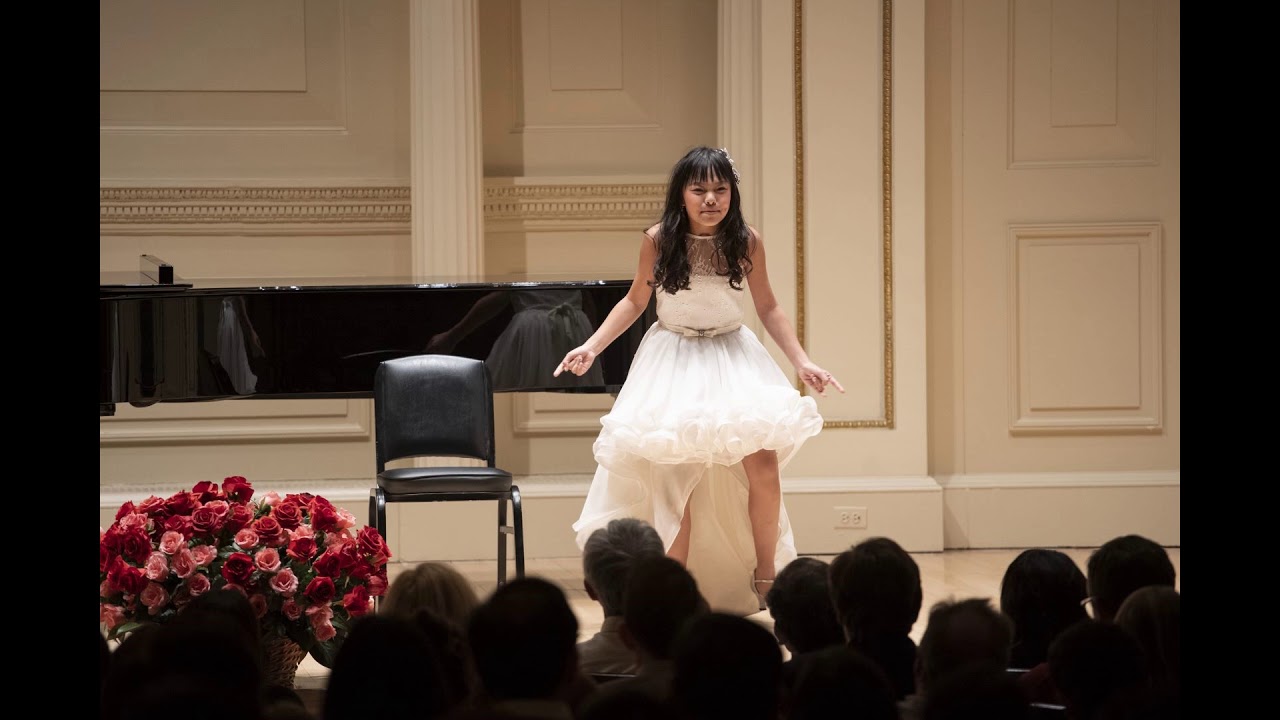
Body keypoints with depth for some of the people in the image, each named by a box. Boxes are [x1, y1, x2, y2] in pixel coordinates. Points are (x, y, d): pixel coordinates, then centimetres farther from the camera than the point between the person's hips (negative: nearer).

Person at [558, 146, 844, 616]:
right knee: (674, 480, -6)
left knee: (763, 463, -14)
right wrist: (591, 347, -5)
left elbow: (768, 308, 4)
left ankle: (765, 575, 6)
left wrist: (802, 362, -3)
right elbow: (634, 302, 5)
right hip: (674, 362, -1)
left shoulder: (747, 242, -9)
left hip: (733, 358, 1)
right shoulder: (658, 241, -11)